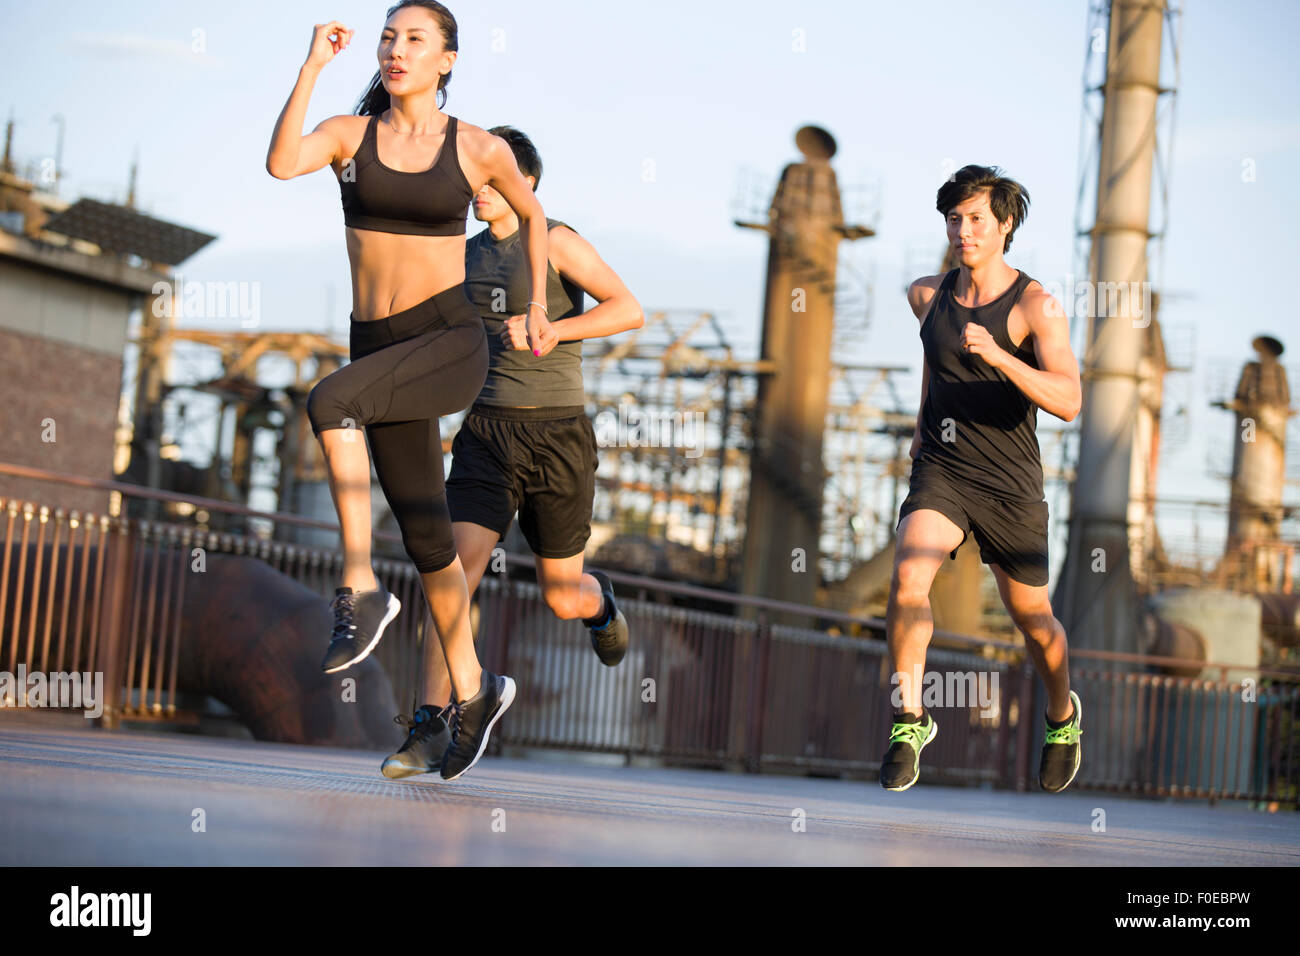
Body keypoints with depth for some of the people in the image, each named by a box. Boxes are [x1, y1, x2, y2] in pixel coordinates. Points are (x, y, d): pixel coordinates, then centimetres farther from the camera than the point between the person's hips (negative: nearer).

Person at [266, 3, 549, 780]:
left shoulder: (481, 149, 0)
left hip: (453, 344, -4)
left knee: (331, 402, -32)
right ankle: (473, 691, 26)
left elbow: (533, 213, 19)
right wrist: (314, 66, -16)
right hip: (380, 347, 4)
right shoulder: (350, 134, 3)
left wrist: (536, 307, 20)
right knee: (427, 535, 7)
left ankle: (360, 591, -22)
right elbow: (281, 163, -18)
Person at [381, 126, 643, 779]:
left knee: (561, 598, 9)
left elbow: (629, 310, -17)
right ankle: (428, 732, -17)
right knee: (456, 572, -15)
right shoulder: (465, 256, 12)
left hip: (558, 437, -3)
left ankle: (598, 600, 48)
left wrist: (547, 331, -27)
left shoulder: (557, 241, -5)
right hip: (486, 437, 3)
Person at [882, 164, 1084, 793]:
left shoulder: (1036, 306, -11)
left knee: (1033, 620, 11)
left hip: (1010, 483, -2)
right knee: (908, 577, -25)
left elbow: (1067, 402, -23)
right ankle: (910, 720, -12)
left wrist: (996, 355, -34)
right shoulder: (928, 295, 3)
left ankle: (1063, 716, 42)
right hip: (940, 472, 2)